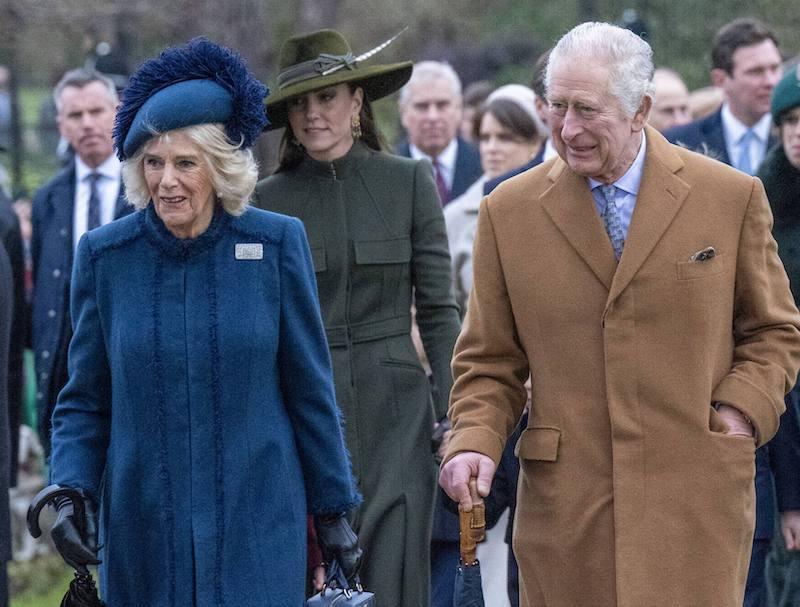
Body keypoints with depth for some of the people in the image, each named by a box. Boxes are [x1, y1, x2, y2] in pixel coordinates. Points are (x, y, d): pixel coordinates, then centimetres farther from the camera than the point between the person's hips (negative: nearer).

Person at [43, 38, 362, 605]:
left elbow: (310, 389, 3)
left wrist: (333, 509, 5)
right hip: (144, 528, 1)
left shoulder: (277, 243, -3)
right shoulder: (105, 255, -1)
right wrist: (70, 489, -10)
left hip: (258, 527, -1)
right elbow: (85, 402, 6)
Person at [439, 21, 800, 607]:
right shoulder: (509, 212, 6)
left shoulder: (732, 197, 4)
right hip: (565, 508, 1)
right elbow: (489, 361, 10)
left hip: (694, 494, -1)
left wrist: (741, 414, -3)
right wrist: (475, 442, -7)